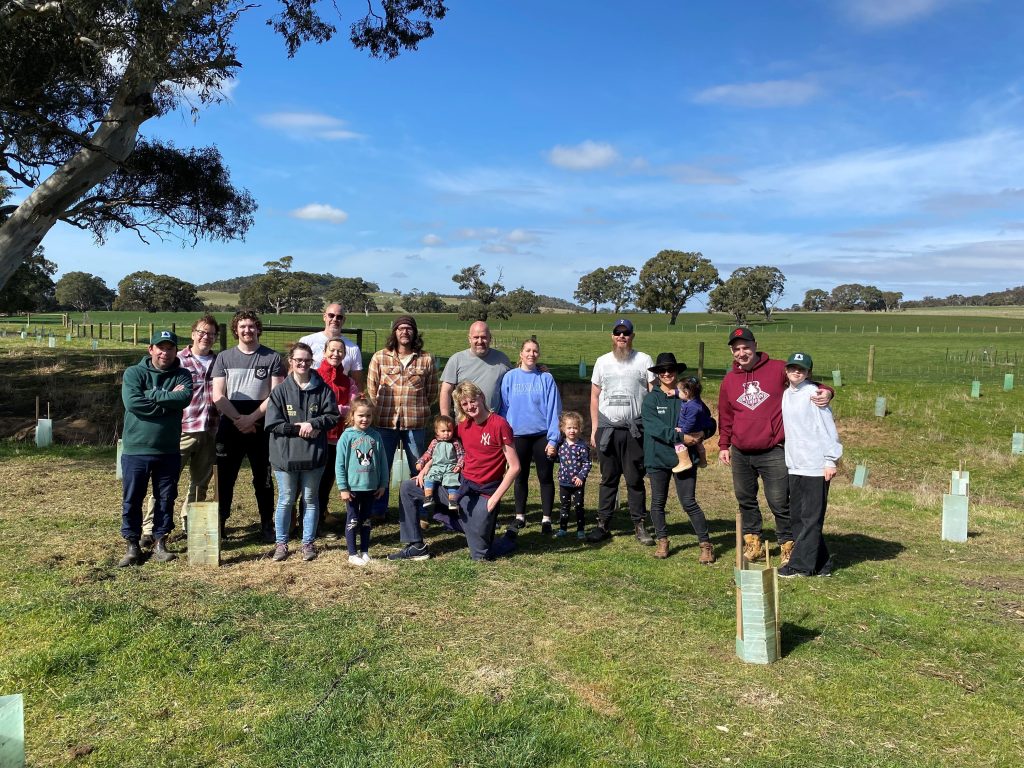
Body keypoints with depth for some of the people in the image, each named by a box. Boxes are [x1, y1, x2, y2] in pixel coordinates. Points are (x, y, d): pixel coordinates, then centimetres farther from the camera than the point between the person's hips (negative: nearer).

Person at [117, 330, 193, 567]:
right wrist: (168, 400, -14)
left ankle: (159, 543, 23)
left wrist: (152, 395, -15)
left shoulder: (182, 375, 4)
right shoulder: (134, 373, -2)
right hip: (136, 449, -2)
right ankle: (132, 545, 18)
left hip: (169, 451, 2)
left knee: (166, 499, 10)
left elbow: (185, 397, -17)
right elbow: (132, 402, -19)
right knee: (132, 500, 5)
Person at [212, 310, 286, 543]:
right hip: (230, 427, 1)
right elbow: (218, 396, -1)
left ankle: (268, 526, 15)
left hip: (261, 428, -1)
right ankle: (219, 524, 17)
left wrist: (251, 418, -14)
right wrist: (238, 419, -12)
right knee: (224, 478, 6)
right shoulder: (224, 358, 5)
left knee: (263, 479, 7)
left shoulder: (272, 358, 1)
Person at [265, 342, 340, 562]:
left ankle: (308, 543, 23)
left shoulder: (322, 389, 0)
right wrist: (299, 428, -13)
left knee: (311, 499, 11)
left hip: (314, 455, 1)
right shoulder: (280, 390, -2)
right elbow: (272, 424, -6)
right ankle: (281, 543, 22)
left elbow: (332, 416, -1)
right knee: (285, 500, 9)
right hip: (285, 455, -1)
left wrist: (313, 424, -15)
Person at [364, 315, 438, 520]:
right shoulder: (379, 357, 4)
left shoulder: (426, 359, 3)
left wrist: (418, 410, 6)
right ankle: (378, 510, 22)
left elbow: (432, 393, 10)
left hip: (416, 423, 0)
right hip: (385, 421, 0)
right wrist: (379, 412, 6)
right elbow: (371, 389, 8)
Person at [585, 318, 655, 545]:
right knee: (608, 479, 6)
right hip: (607, 429, 2)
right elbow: (594, 397, 12)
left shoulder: (644, 361, 4)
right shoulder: (602, 362, 12)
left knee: (635, 479, 2)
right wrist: (594, 429, 6)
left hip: (635, 430, -2)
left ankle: (639, 525, 10)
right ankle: (603, 525, 11)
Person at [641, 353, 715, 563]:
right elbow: (654, 427, -14)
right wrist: (679, 436, -24)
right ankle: (662, 541, 26)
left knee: (689, 502, -3)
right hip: (658, 457, 2)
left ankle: (705, 544, 8)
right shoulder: (651, 399, 0)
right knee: (658, 502, 11)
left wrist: (700, 434, -19)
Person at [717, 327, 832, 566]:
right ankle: (753, 542, 30)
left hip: (773, 454, -4)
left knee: (779, 502, -1)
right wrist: (723, 445, 16)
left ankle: (788, 545, 17)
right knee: (745, 500, 15)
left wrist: (825, 391, -19)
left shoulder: (778, 369, -4)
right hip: (740, 455, 5)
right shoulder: (729, 379, 9)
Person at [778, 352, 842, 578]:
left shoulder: (813, 393, -9)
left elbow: (828, 428, -11)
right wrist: (789, 459, 15)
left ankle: (800, 565, 3)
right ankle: (821, 564, 20)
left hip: (816, 467, -8)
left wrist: (830, 460, -14)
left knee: (811, 518, -1)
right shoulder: (786, 395, 13)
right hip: (794, 466, 8)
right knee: (798, 516, 11)